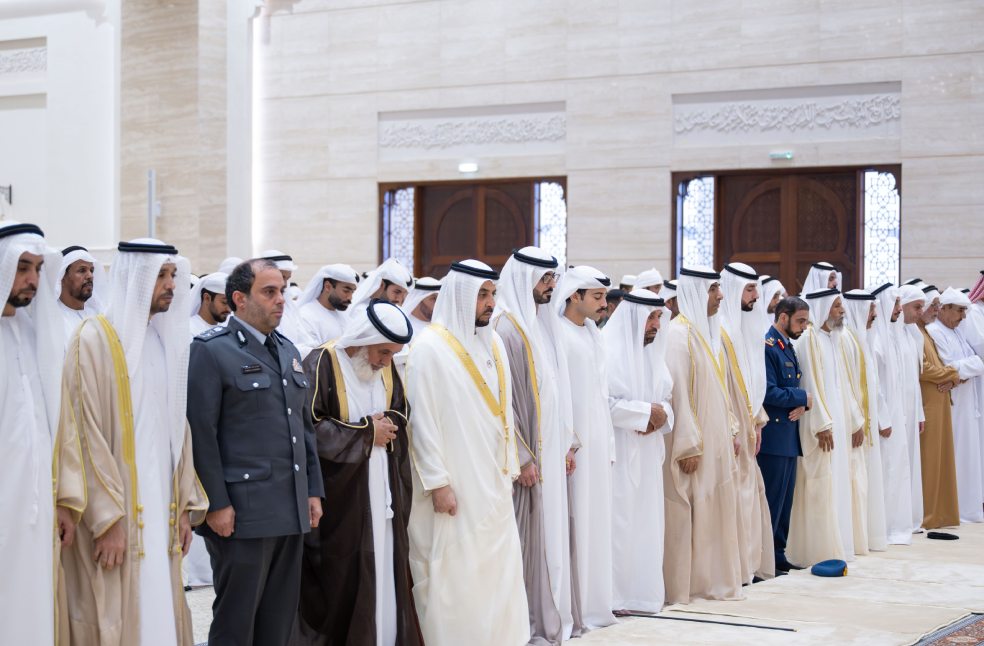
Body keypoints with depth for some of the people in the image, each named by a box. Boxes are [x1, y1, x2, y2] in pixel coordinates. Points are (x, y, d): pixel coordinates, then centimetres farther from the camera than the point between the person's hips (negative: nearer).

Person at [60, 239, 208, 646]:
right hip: (113, 512, -6)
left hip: (161, 506, 6)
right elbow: (89, 434, -14)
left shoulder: (167, 339, 12)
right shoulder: (95, 339, -9)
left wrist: (185, 505, 9)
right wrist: (107, 519, -17)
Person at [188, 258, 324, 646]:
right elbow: (201, 432, -13)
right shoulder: (211, 351, -8)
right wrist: (216, 504, -16)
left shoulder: (288, 351, 16)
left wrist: (314, 490, 14)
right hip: (243, 512, -7)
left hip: (291, 511, 7)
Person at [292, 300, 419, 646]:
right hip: (339, 494, -6)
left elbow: (400, 417, 16)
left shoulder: (387, 369, 8)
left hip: (382, 492, 6)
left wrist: (386, 424, -8)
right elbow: (309, 429, -19)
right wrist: (366, 432, -13)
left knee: (384, 572, 6)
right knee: (339, 579, -1)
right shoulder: (321, 366, -12)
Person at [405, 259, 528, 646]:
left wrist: (510, 467, 12)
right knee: (453, 574, -1)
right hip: (454, 483, -7)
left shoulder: (493, 343, 11)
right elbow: (423, 421, -13)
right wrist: (437, 482, -15)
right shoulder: (430, 347, -10)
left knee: (498, 569, 8)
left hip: (492, 481, 7)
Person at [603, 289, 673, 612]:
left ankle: (642, 590, 16)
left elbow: (666, 398, 18)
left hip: (648, 452, 8)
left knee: (647, 520, 9)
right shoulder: (609, 350, -11)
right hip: (618, 450, -8)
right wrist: (646, 412, -14)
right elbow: (603, 402, -18)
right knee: (618, 521, -6)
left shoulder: (653, 352, 13)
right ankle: (613, 594, 1)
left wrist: (661, 415, -5)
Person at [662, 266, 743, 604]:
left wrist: (731, 431, 14)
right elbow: (678, 393, -18)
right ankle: (681, 586, 4)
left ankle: (711, 580, 18)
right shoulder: (679, 334, -14)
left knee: (714, 510, 11)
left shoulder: (710, 332, 13)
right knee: (688, 513, -3)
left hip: (716, 440, 9)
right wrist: (689, 446, -20)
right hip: (693, 441, -8)